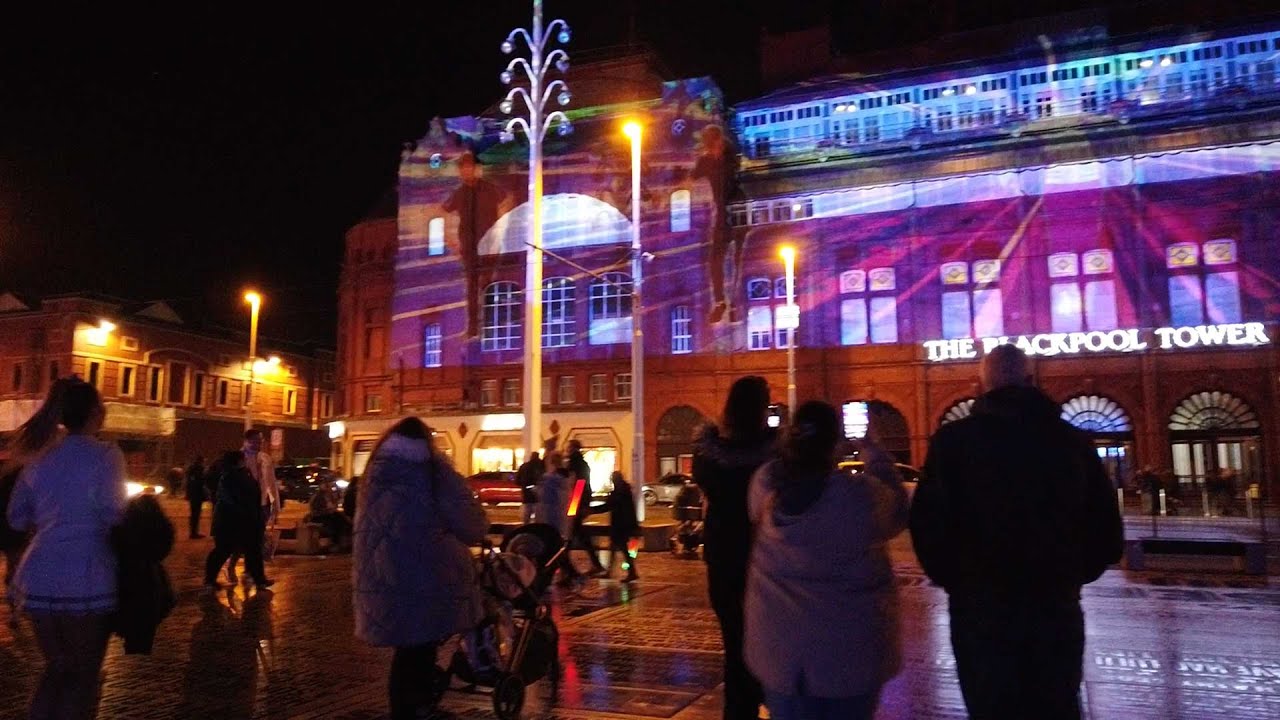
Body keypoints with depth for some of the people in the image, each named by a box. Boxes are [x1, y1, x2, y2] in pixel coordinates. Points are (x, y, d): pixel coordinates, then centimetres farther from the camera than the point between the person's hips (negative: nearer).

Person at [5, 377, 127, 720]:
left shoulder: (39, 456, 10)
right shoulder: (105, 454, -9)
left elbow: (17, 518, 14)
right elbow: (111, 513, -18)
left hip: (37, 578, 6)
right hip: (86, 579, -6)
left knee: (57, 668, 20)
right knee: (84, 674, 8)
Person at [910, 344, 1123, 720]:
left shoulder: (954, 438, -9)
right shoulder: (1073, 440, 1)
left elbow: (928, 525, -13)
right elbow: (1107, 534, 4)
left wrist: (954, 580, 5)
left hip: (981, 607, -2)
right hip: (1056, 606, 3)